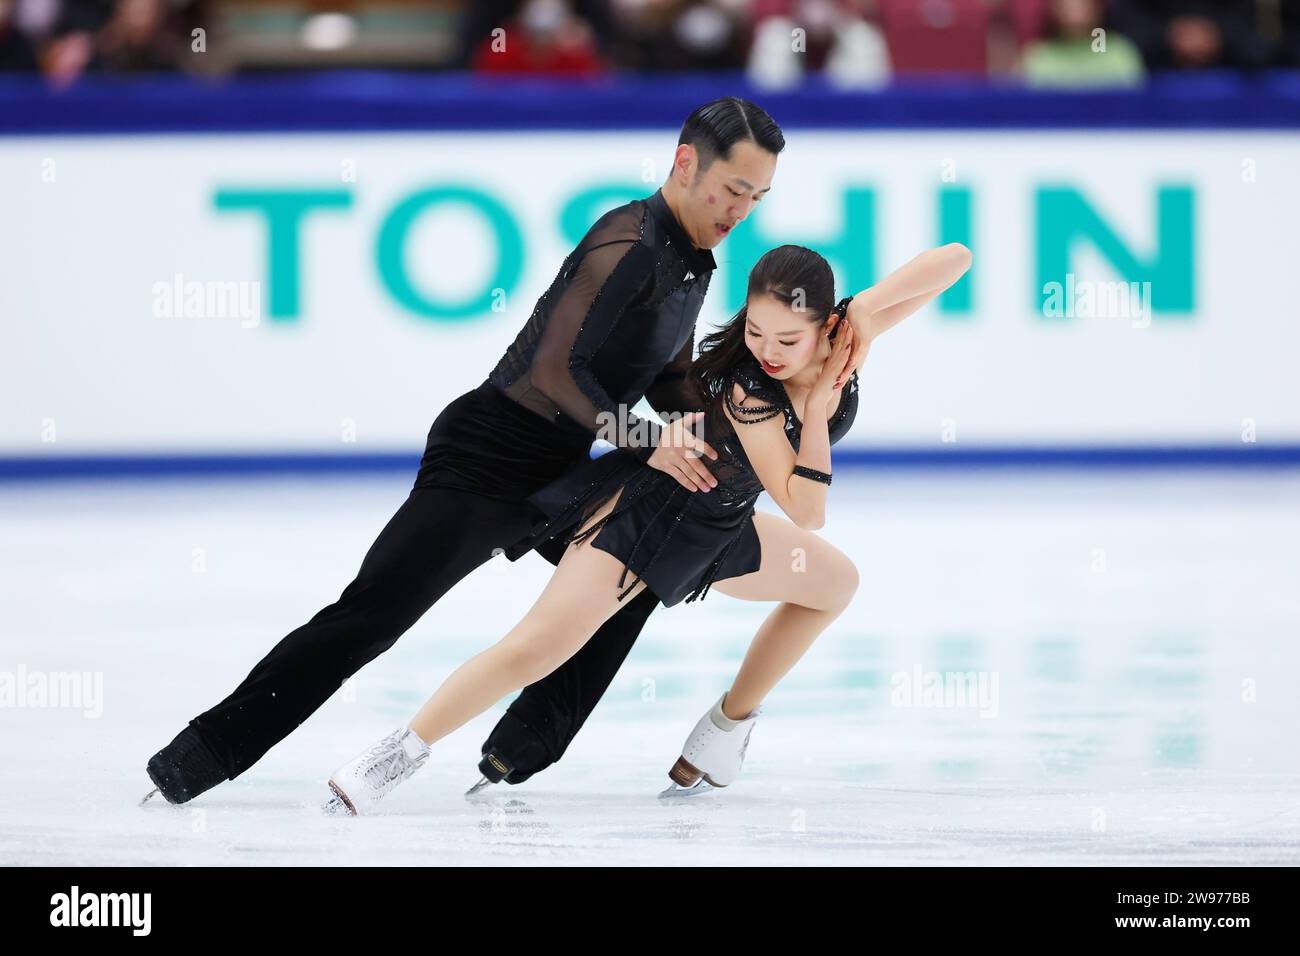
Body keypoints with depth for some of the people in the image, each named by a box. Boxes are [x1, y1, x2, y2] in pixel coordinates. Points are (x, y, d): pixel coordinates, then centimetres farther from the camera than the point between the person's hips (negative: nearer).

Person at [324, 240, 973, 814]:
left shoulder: (848, 334, -14)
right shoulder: (744, 390, -31)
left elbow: (953, 260, -20)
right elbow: (805, 511, -29)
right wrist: (818, 406, -29)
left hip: (711, 531, 8)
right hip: (644, 512, -8)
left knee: (835, 581, 20)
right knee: (539, 646, -24)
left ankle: (730, 721, 23)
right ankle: (402, 751, -20)